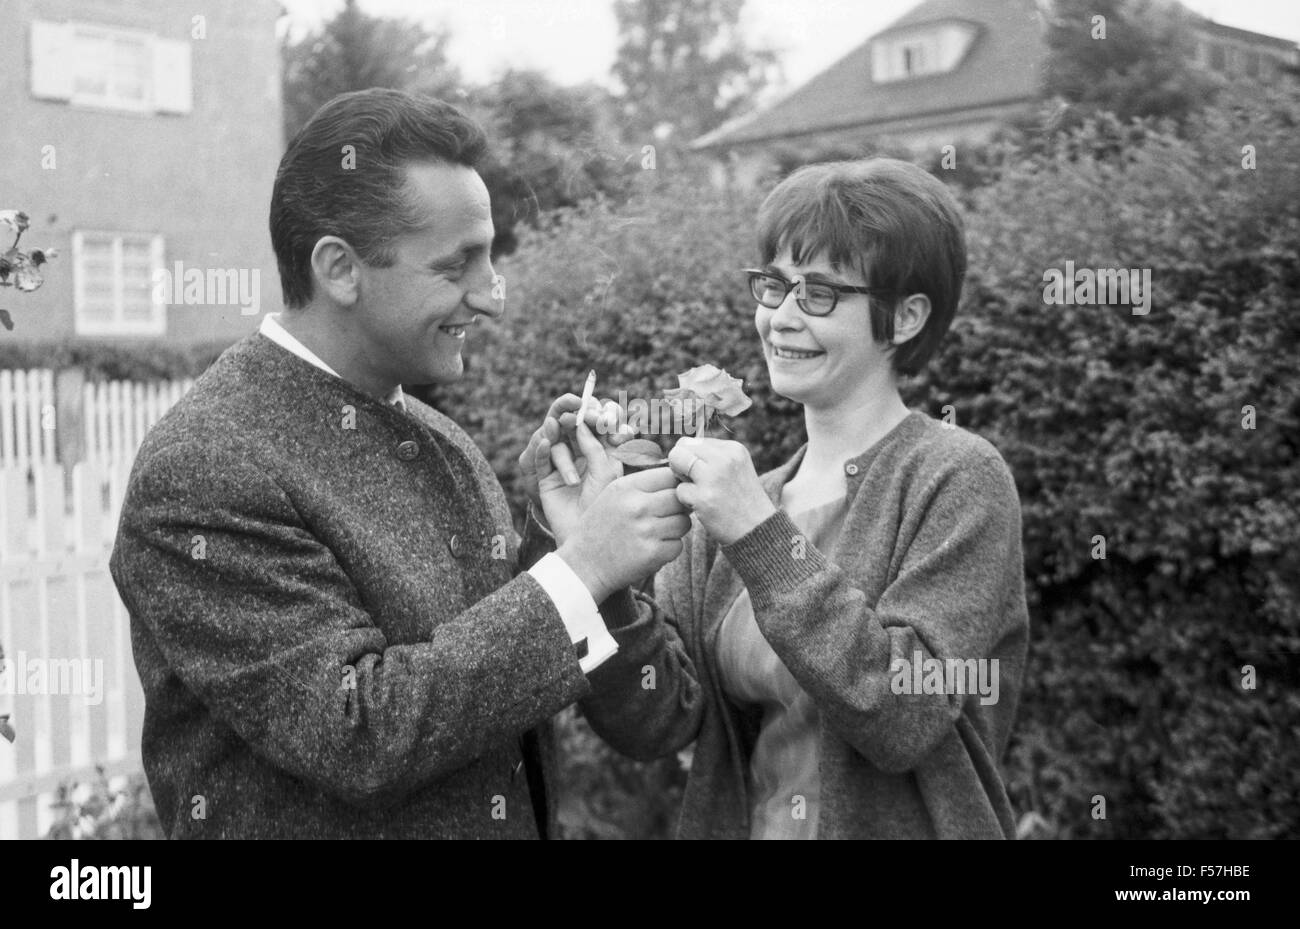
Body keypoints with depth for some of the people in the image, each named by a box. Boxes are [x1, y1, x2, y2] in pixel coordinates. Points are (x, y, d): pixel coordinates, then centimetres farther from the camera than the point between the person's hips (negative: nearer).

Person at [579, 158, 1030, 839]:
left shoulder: (958, 478, -13)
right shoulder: (737, 503, 0)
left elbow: (905, 719, -23)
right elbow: (654, 722, -9)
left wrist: (761, 537, -27)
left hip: (902, 826, -4)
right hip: (743, 823, 5)